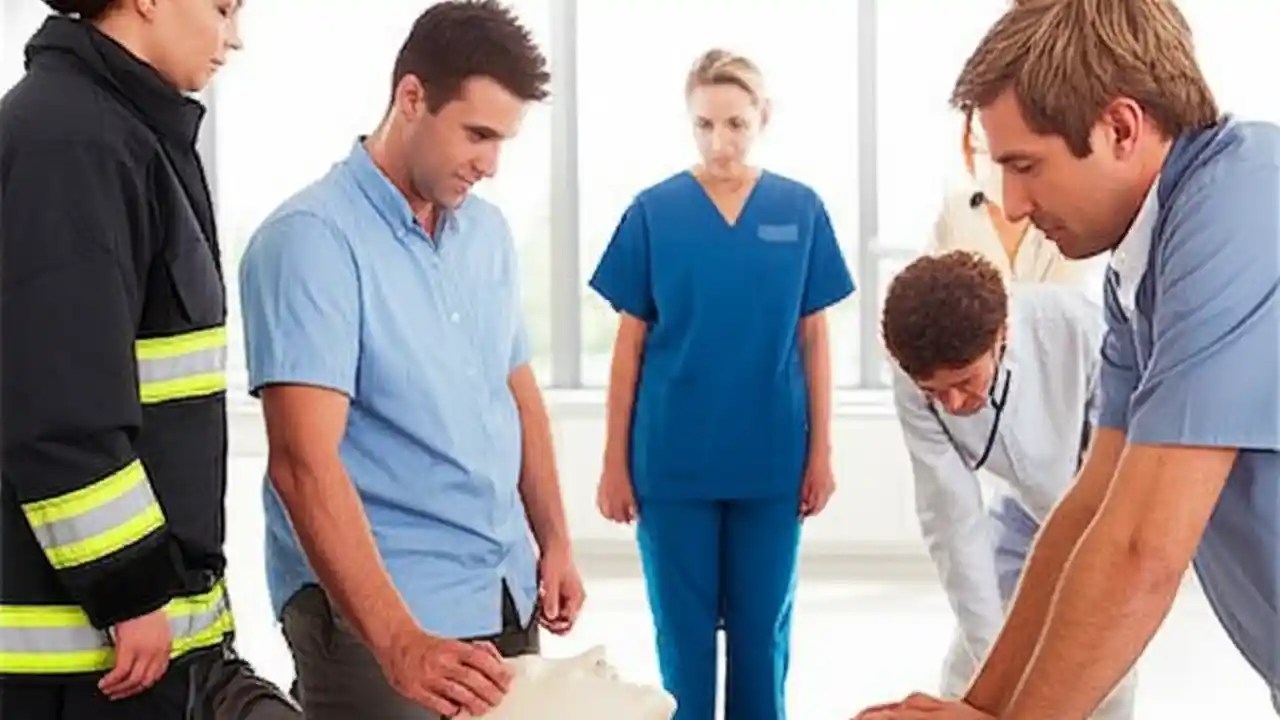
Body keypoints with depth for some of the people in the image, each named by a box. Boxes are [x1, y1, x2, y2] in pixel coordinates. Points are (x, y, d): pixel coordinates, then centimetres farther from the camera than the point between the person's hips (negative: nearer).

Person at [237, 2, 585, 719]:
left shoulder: (488, 231, 6)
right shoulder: (313, 237, -16)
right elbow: (304, 463, -24)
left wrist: (554, 541, 11)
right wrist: (399, 641, -32)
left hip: (507, 591, 7)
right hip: (373, 606, -7)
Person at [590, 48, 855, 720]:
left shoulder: (800, 210, 0)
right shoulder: (653, 212, -3)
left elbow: (813, 337, 5)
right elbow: (631, 343, 0)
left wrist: (820, 451, 2)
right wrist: (615, 461, -1)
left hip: (771, 459, 1)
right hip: (673, 460, -1)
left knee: (761, 631, 10)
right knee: (683, 633, 8)